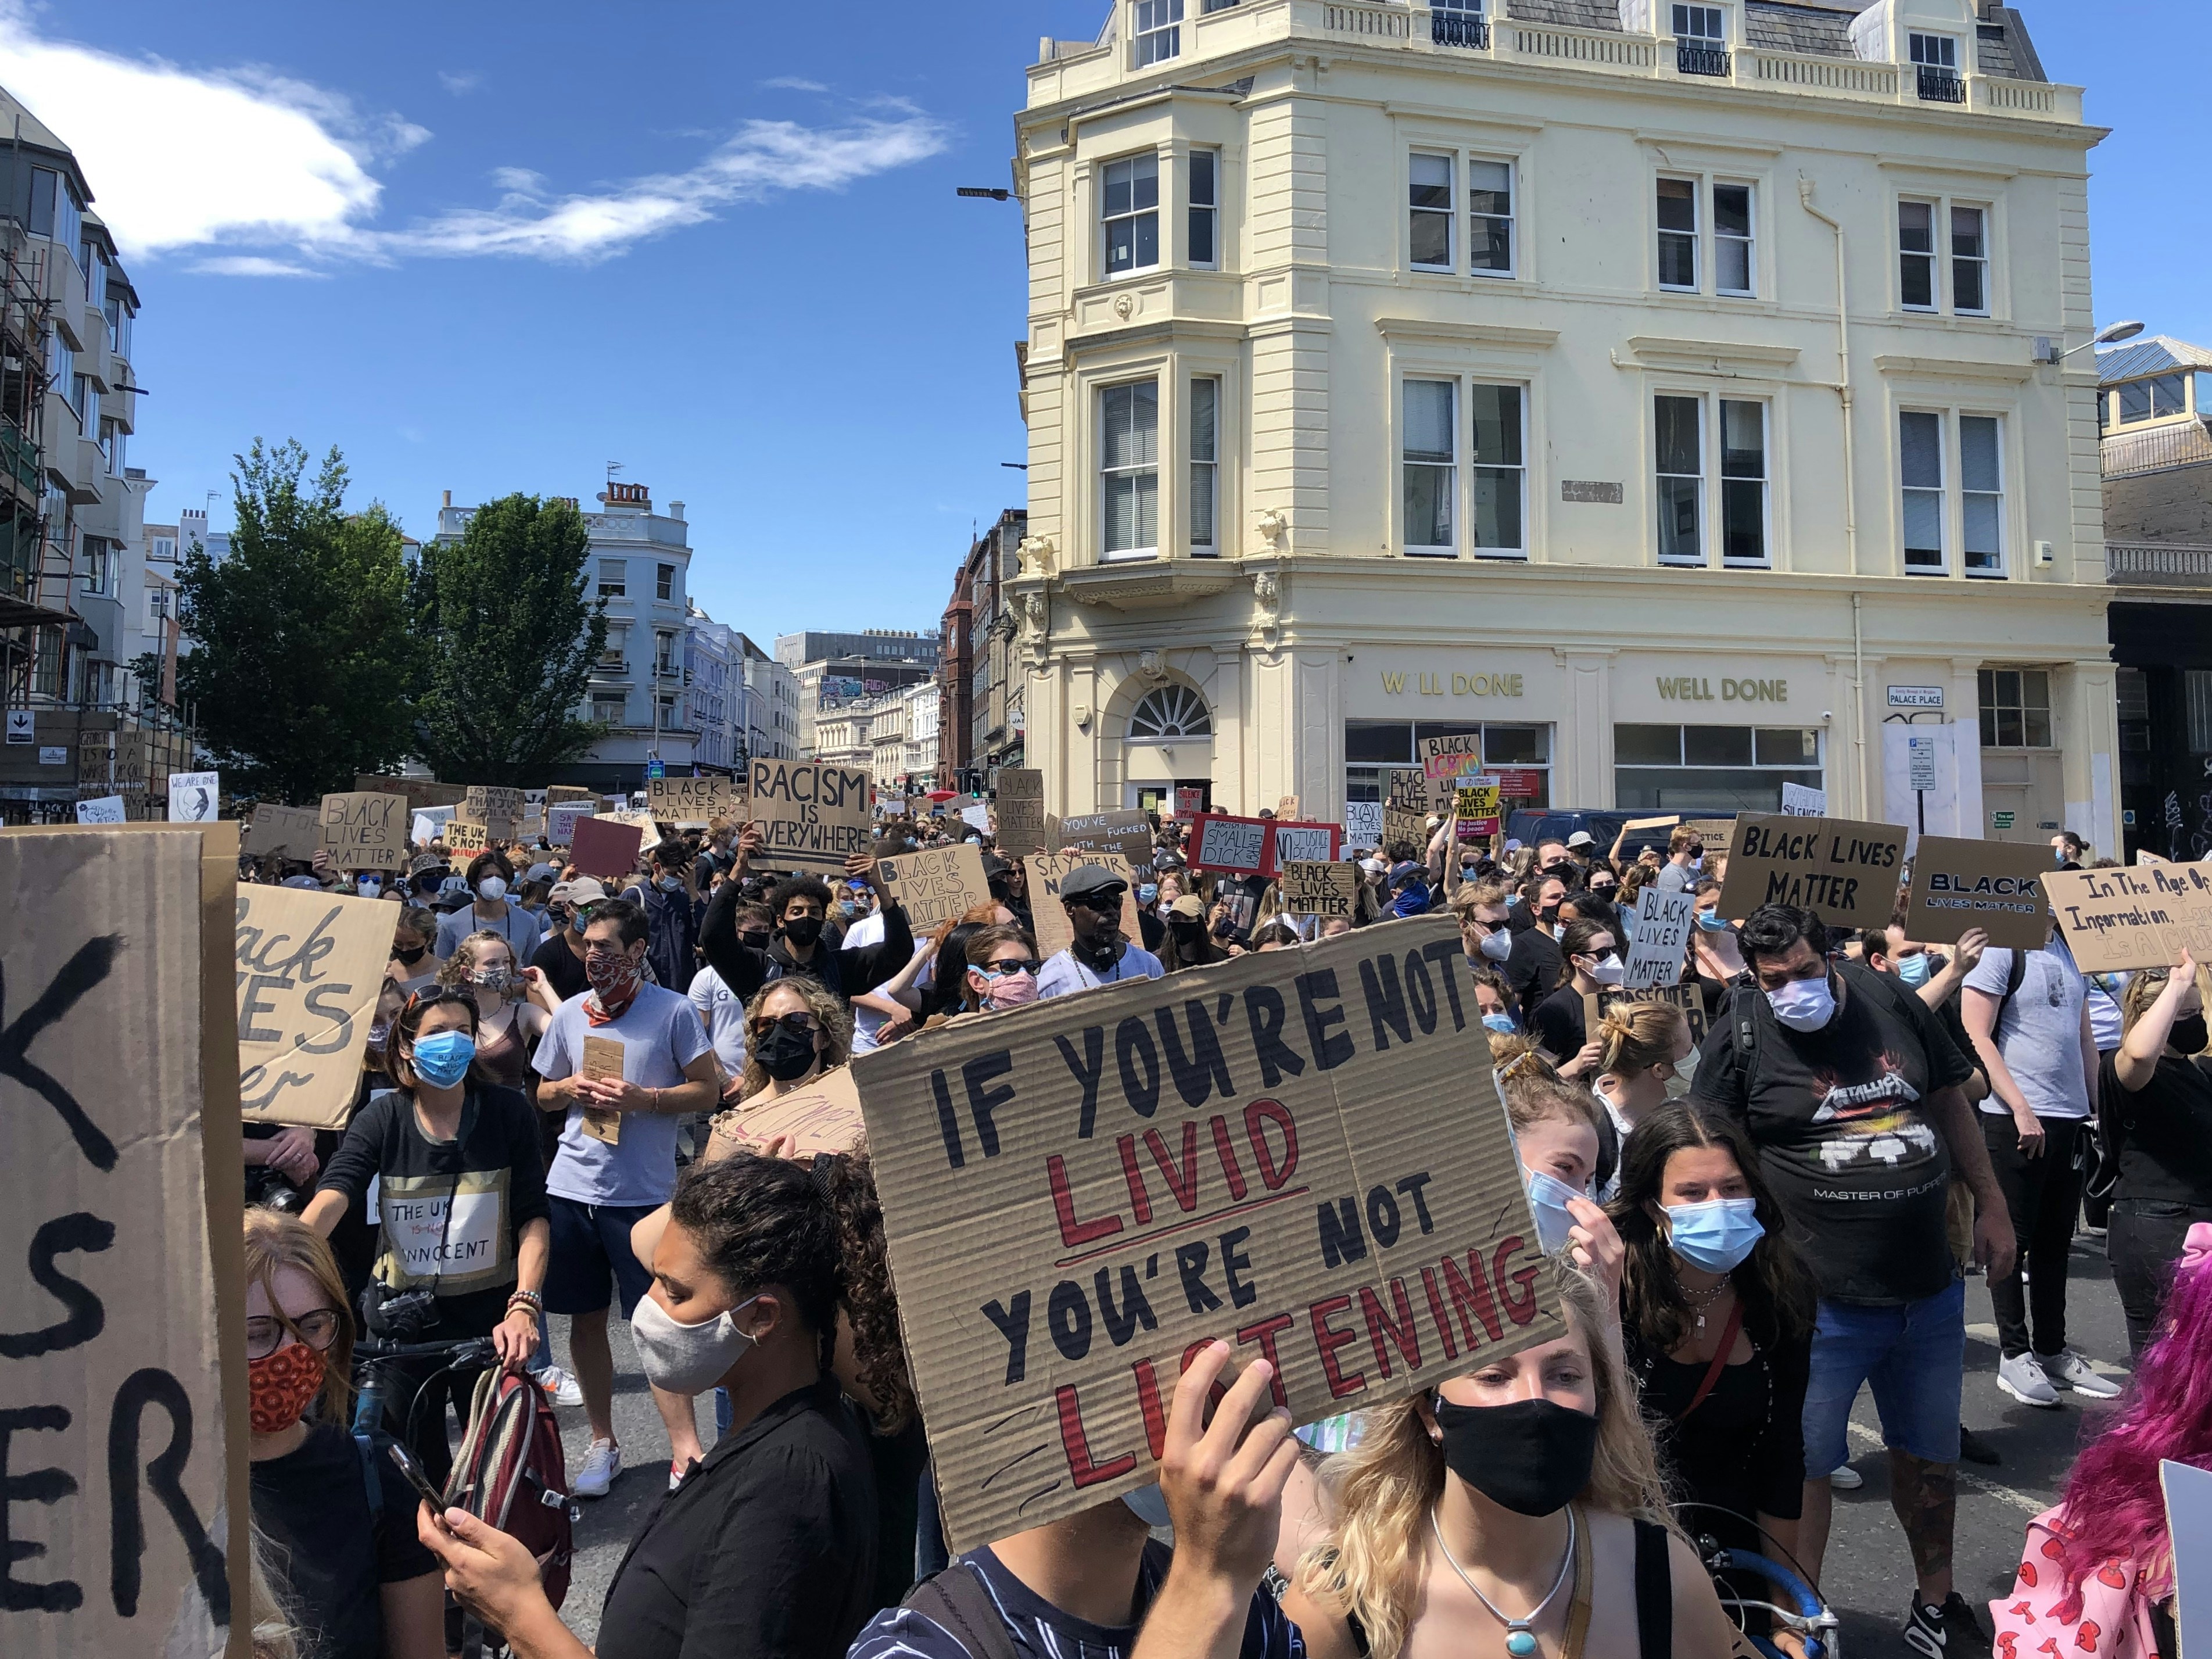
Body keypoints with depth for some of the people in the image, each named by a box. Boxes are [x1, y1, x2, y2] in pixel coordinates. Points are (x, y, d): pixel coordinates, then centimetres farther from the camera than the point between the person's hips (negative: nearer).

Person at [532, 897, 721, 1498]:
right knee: (586, 1318, 12)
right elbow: (542, 1094, 18)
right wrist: (569, 1089, -4)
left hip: (642, 1193, -4)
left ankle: (685, 1450, 3)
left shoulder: (673, 1011, -6)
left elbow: (708, 1089, -5)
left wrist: (642, 1098, -18)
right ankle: (602, 1443, 26)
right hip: (571, 1187, 5)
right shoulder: (569, 1014, 7)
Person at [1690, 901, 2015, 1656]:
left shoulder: (1889, 1001, 1)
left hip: (1930, 1289, 4)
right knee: (1803, 1464, 5)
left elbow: (1951, 1103, 12)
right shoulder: (1739, 1037, -11)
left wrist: (1991, 1206, 13)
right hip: (1818, 1302, -4)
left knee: (1930, 1454, 21)